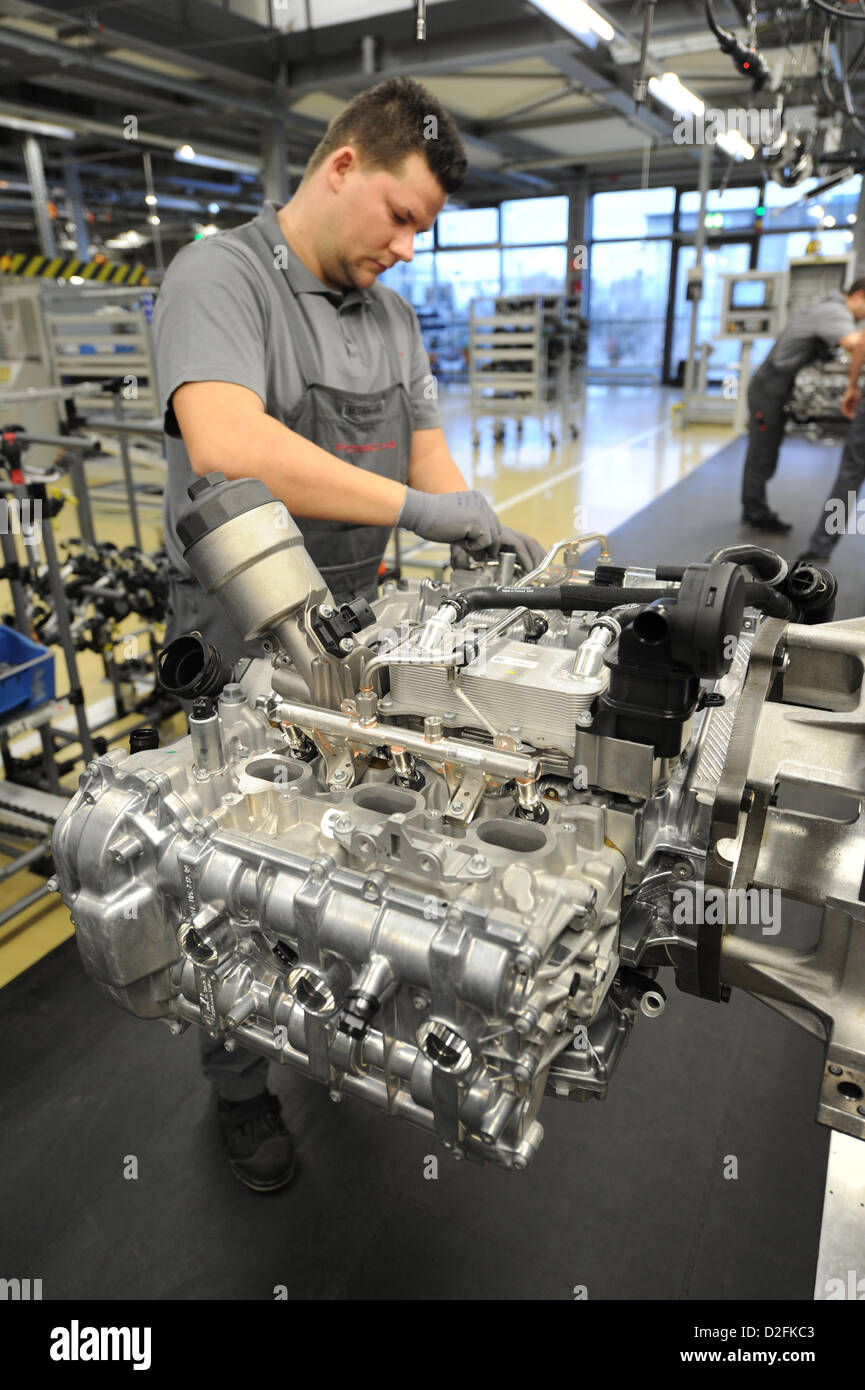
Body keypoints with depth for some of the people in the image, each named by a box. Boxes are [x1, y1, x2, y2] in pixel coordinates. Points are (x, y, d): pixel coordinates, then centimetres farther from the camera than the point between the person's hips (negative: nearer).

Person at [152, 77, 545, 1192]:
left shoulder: (391, 314, 12)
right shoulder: (219, 276, -14)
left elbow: (426, 445, 13)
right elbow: (227, 445, -32)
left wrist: (477, 538, -7)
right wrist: (415, 507, -31)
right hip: (241, 635, -7)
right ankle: (240, 1089, 31)